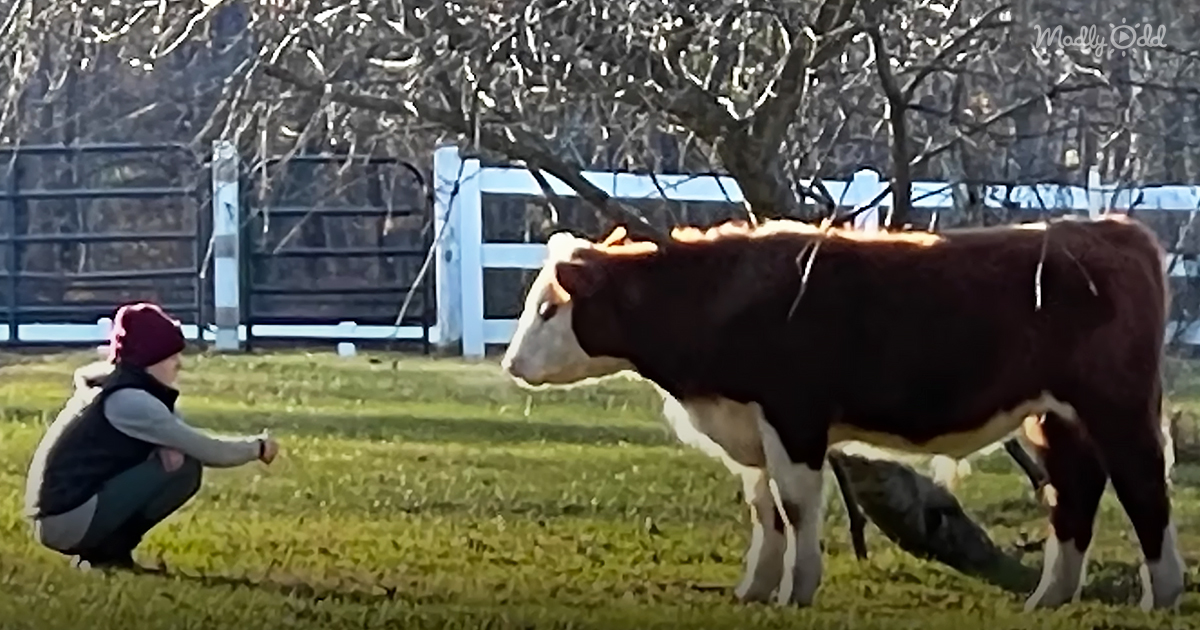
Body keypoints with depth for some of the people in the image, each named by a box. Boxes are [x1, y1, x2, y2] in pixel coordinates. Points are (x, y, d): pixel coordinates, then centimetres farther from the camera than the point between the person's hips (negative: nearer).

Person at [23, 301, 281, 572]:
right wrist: (257, 448, 4)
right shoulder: (128, 400, -14)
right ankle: (109, 553, -5)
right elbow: (205, 450, -13)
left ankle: (100, 548, 10)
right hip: (69, 521, -10)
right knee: (185, 467, -11)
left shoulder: (108, 382, 12)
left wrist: (166, 443, -8)